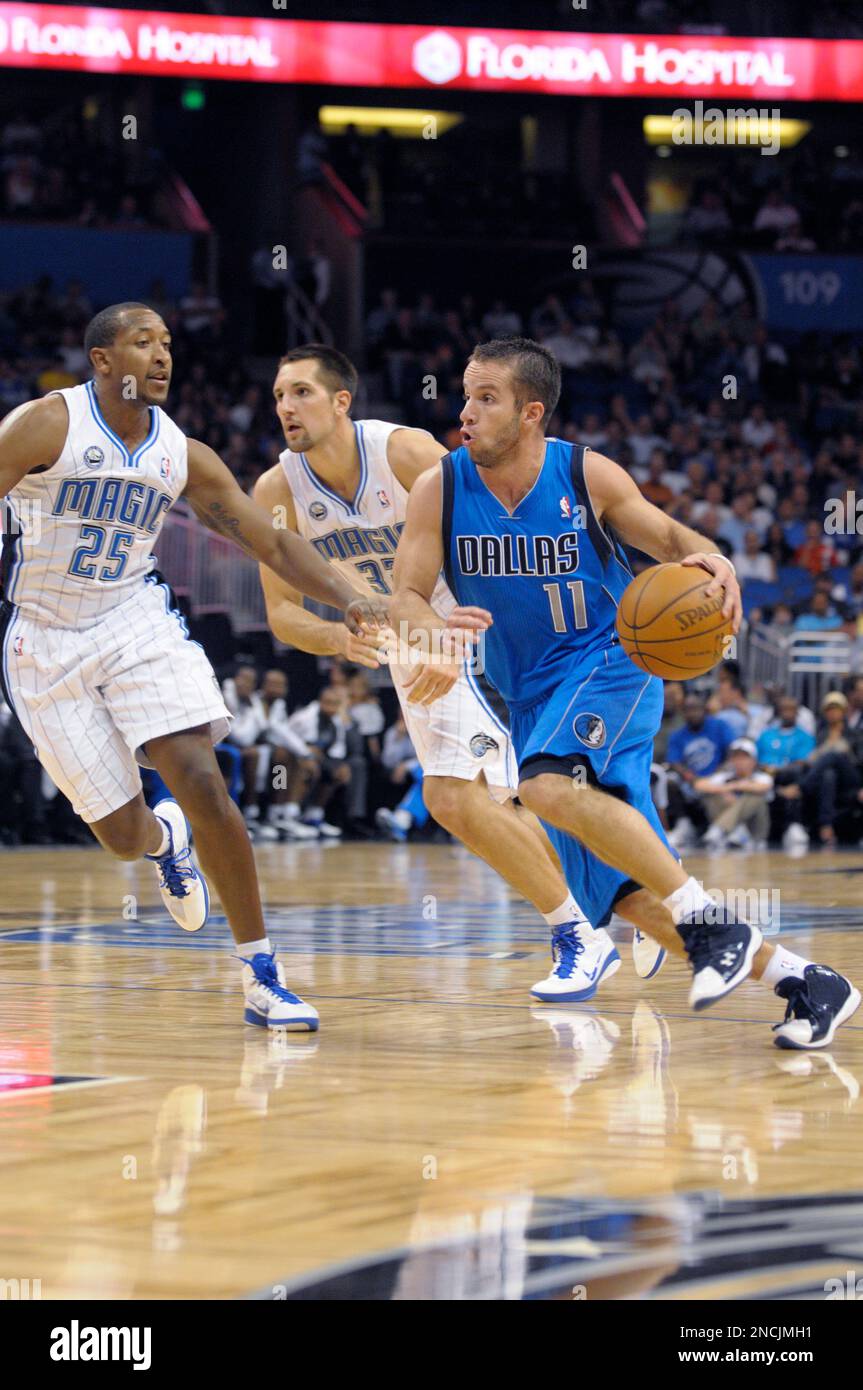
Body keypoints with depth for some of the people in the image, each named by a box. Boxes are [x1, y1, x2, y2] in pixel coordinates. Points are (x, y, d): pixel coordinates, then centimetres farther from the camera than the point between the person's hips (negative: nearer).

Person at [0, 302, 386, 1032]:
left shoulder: (183, 456, 0)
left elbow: (273, 541, 3)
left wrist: (349, 600, -11)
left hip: (137, 623, 2)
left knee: (204, 784, -18)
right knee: (123, 836, -1)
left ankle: (264, 978, -11)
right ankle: (165, 838, 41)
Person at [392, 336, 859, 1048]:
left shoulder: (588, 476, -11)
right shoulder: (441, 489, -6)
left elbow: (665, 536, 4)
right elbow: (407, 598, -6)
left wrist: (713, 560, -19)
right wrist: (436, 631, -30)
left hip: (609, 663, -5)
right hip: (536, 695, 5)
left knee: (549, 785, -35)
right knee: (630, 893, -1)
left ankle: (709, 920, -27)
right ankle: (801, 979, 9)